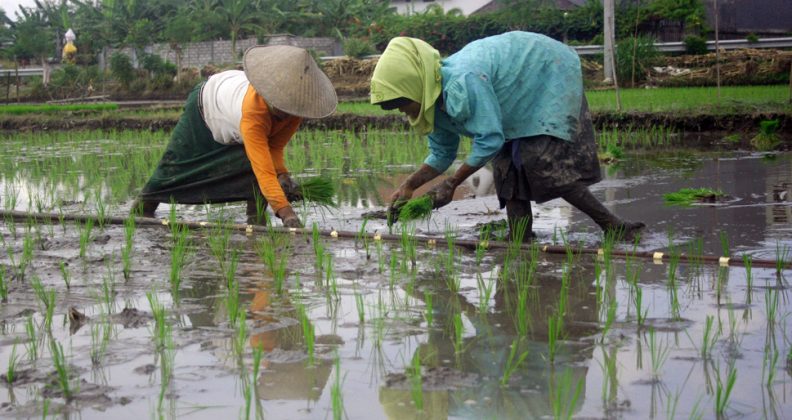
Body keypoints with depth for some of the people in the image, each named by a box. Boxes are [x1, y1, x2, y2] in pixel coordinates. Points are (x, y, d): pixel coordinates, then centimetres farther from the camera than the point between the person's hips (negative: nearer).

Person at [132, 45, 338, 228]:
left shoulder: (294, 108, -34)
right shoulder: (253, 111, -54)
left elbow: (275, 147, -23)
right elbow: (264, 171, -58)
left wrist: (282, 175, -43)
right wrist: (285, 212, -66)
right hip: (205, 106, -4)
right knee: (176, 164, 11)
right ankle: (143, 206, 39)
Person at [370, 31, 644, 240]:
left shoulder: (462, 83, -36)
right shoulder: (437, 100, -4)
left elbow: (489, 140, -33)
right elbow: (442, 155, 8)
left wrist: (451, 184, -25)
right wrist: (408, 186, -4)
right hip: (524, 95, 10)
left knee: (544, 166, -20)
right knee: (508, 167, 1)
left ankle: (613, 227, -15)